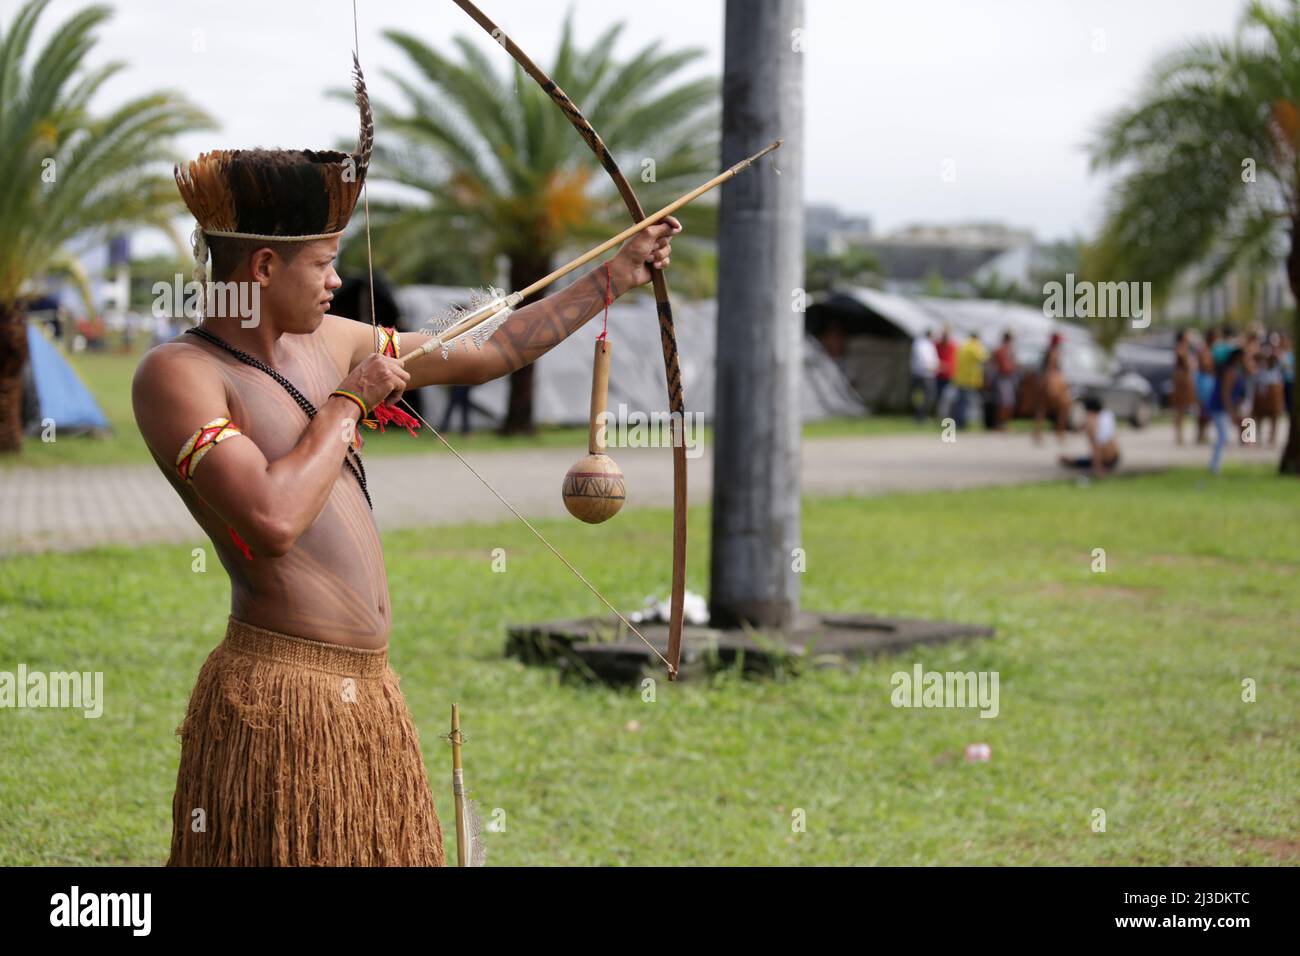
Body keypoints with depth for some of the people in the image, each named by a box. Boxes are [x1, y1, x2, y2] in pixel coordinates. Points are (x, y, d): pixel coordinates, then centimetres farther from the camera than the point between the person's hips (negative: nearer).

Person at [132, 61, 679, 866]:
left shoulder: (326, 343, 12)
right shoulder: (177, 375, -12)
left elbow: (488, 353, 21)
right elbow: (274, 520, -26)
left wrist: (612, 278, 25)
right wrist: (348, 402, -12)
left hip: (370, 694, 8)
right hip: (279, 699, -8)